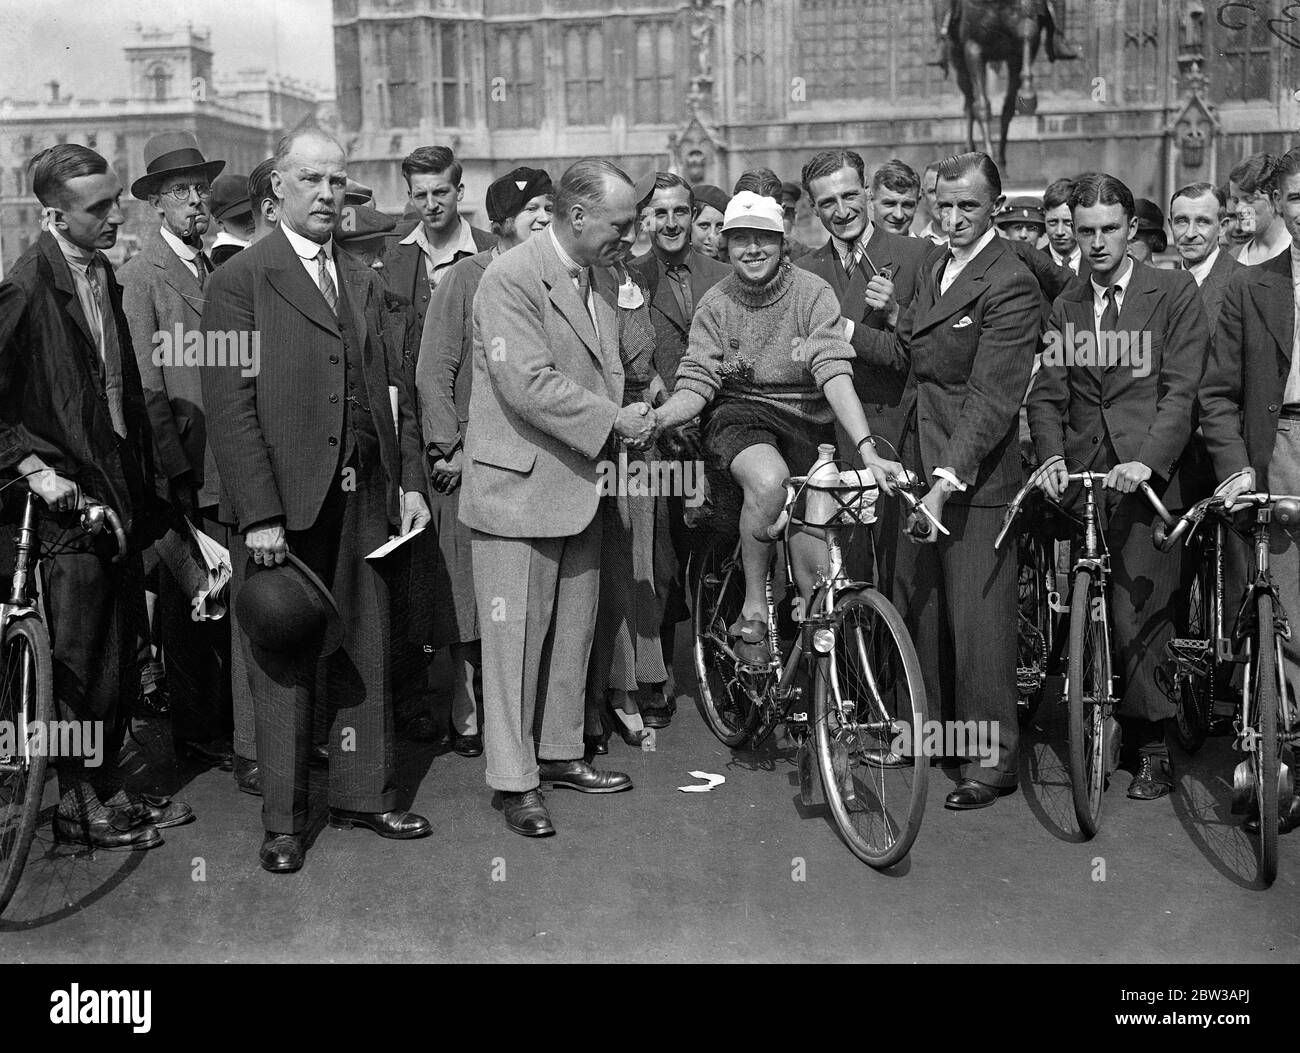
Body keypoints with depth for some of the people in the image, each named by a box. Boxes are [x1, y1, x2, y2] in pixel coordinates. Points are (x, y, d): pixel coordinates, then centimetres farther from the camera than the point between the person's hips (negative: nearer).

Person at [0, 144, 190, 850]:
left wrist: (142, 488, 14)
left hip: (117, 492, 8)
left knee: (118, 653, 13)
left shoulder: (103, 274, 11)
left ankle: (108, 789, 26)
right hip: (64, 500, -8)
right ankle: (78, 809, 16)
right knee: (78, 665, 1)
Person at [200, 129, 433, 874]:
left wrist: (410, 481, 7)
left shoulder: (365, 282, 15)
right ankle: (284, 822, 15)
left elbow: (393, 391, 16)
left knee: (367, 654, 11)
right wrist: (259, 516, -16)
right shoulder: (241, 281, -4)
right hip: (284, 504, -5)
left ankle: (366, 795, 25)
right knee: (285, 665, 4)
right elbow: (231, 407, -10)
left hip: (365, 500, 5)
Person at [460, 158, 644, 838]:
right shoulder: (510, 278, -16)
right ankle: (514, 781, 10)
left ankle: (560, 753, 30)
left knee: (573, 631, 15)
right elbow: (530, 384, -23)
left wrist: (630, 413, 2)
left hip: (580, 482, 8)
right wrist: (612, 421, -18)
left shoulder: (600, 276, 11)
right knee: (517, 636, 0)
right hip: (518, 483, -8)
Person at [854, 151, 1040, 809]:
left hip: (975, 474, -9)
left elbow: (991, 398, -22)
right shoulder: (937, 268, 14)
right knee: (915, 607, 17)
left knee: (977, 619, -2)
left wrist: (948, 481, -29)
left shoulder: (1010, 284, -15)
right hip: (921, 464, 9)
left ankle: (993, 758, 10)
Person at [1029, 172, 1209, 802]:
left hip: (1146, 475, -3)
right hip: (1080, 474, 4)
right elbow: (1047, 393, 9)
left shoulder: (1174, 293, 4)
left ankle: (1154, 750, 5)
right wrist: (1052, 456, -9)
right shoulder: (1065, 306, 16)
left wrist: (1146, 460, -18)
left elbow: (1180, 389, -4)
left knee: (1140, 611, -7)